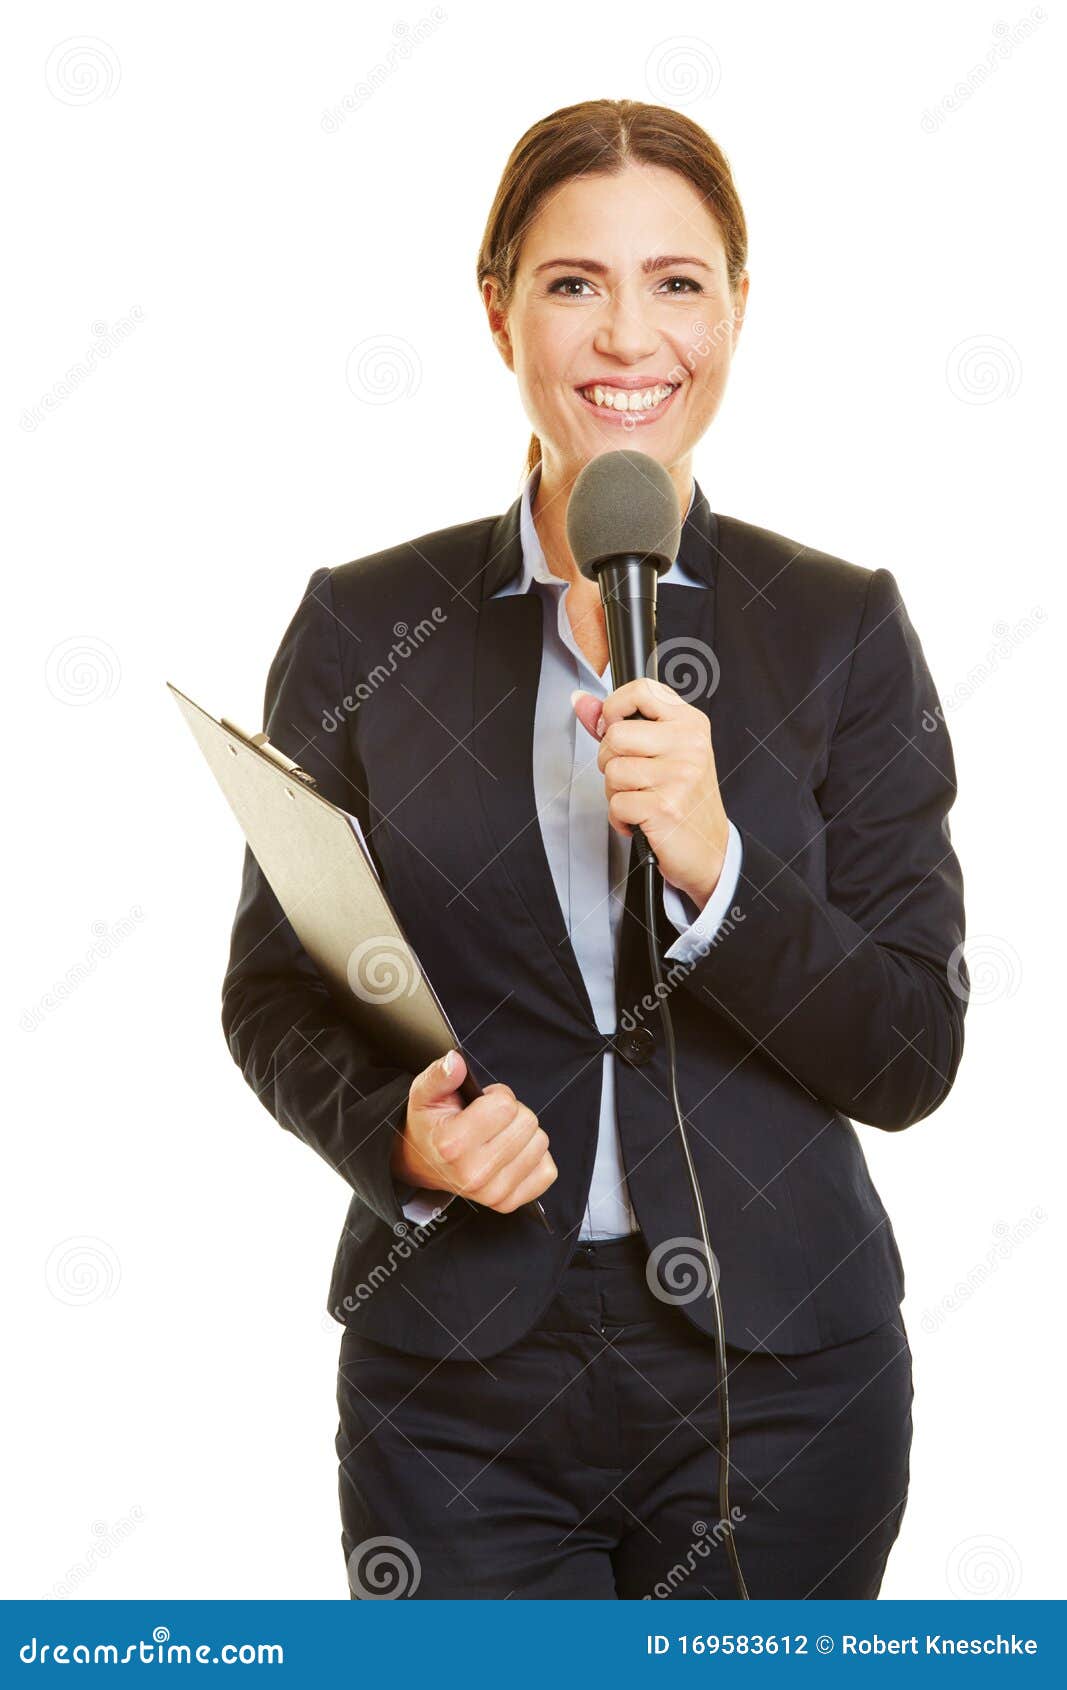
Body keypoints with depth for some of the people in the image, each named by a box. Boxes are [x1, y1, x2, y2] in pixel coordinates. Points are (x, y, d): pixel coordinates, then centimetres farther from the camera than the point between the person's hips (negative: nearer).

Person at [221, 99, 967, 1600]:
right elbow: (275, 987, 6)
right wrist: (398, 1132, -14)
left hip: (778, 1370, 0)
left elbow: (911, 1062, -4)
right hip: (457, 1367, 0)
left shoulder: (843, 630, -1)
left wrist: (714, 867, -20)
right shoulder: (365, 627, 0)